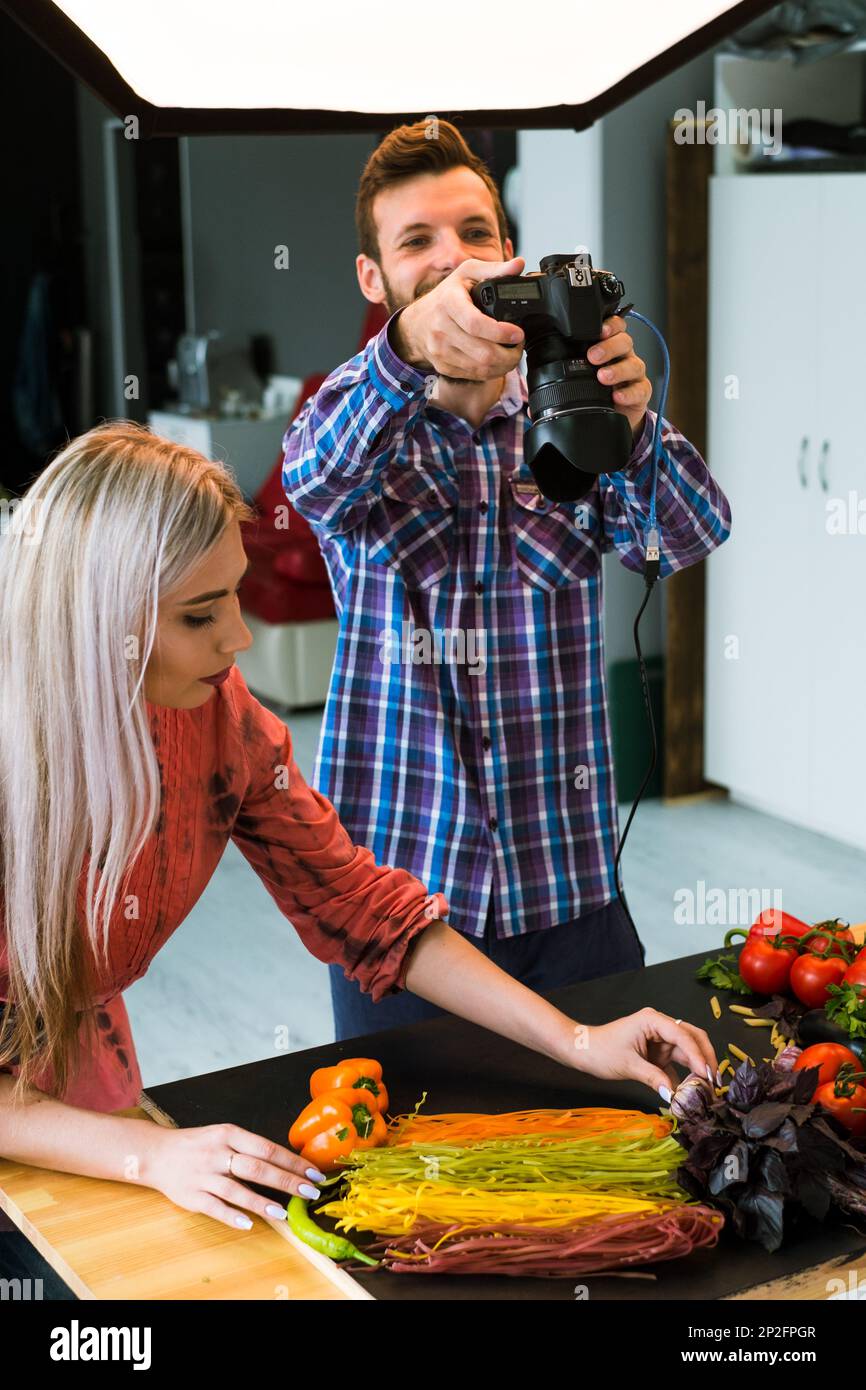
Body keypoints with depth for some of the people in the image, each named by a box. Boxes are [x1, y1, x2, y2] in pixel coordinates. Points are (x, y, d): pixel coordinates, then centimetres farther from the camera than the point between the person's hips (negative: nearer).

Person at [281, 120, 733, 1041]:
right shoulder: (365, 417, 1)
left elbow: (689, 535, -11)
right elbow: (315, 478, -23)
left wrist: (632, 427, -33)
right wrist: (412, 344, -42)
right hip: (395, 872, -1)